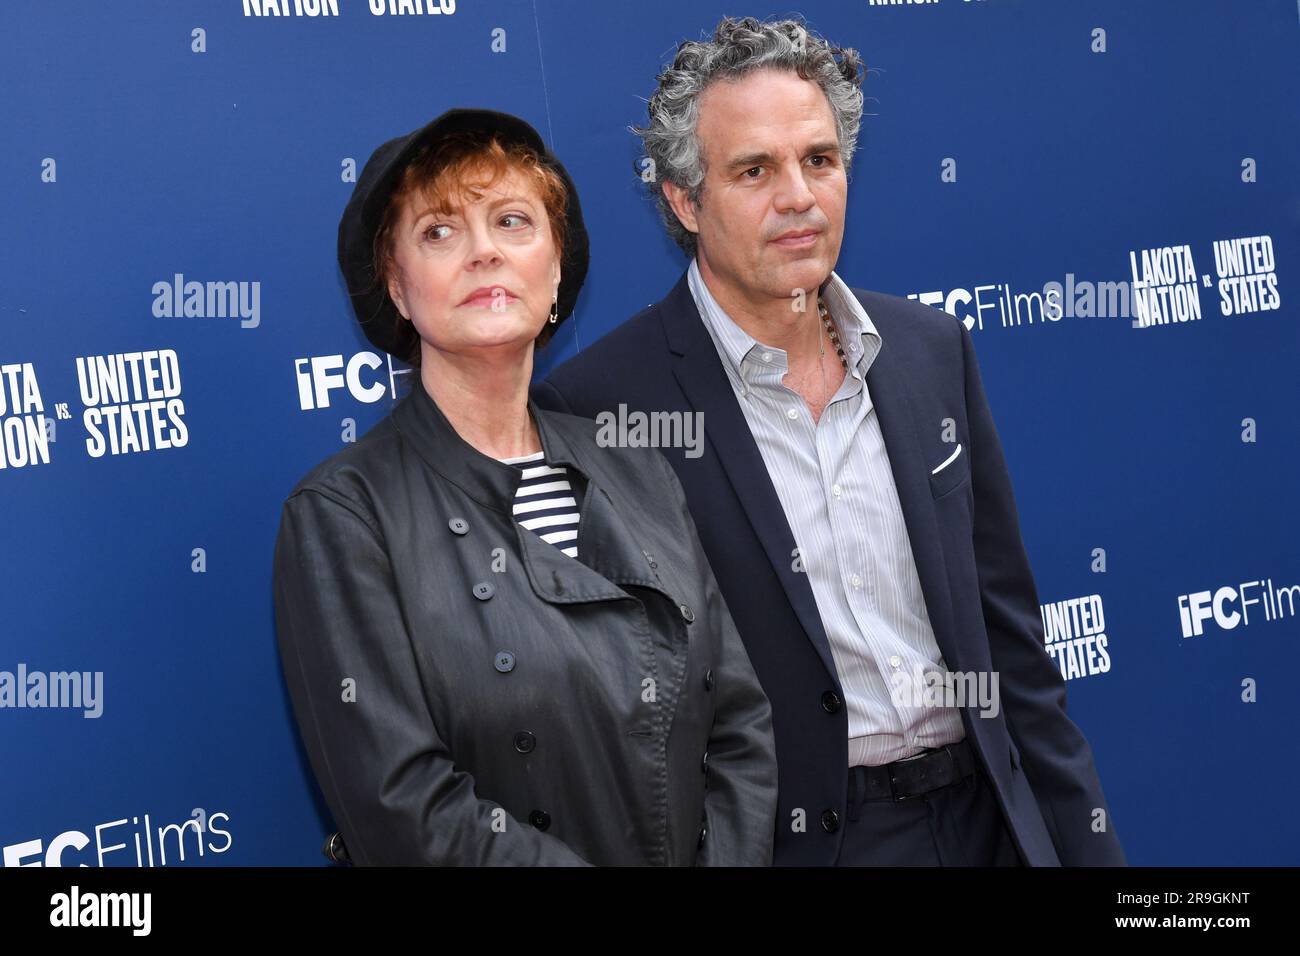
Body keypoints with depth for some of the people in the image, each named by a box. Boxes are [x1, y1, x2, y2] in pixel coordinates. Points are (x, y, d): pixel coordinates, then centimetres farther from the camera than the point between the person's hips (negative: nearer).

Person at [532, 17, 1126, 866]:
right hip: (795, 835, -4)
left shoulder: (934, 350, 3)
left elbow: (1007, 628, 7)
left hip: (983, 818, 5)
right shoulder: (599, 406, -14)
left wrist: (1088, 841, 6)